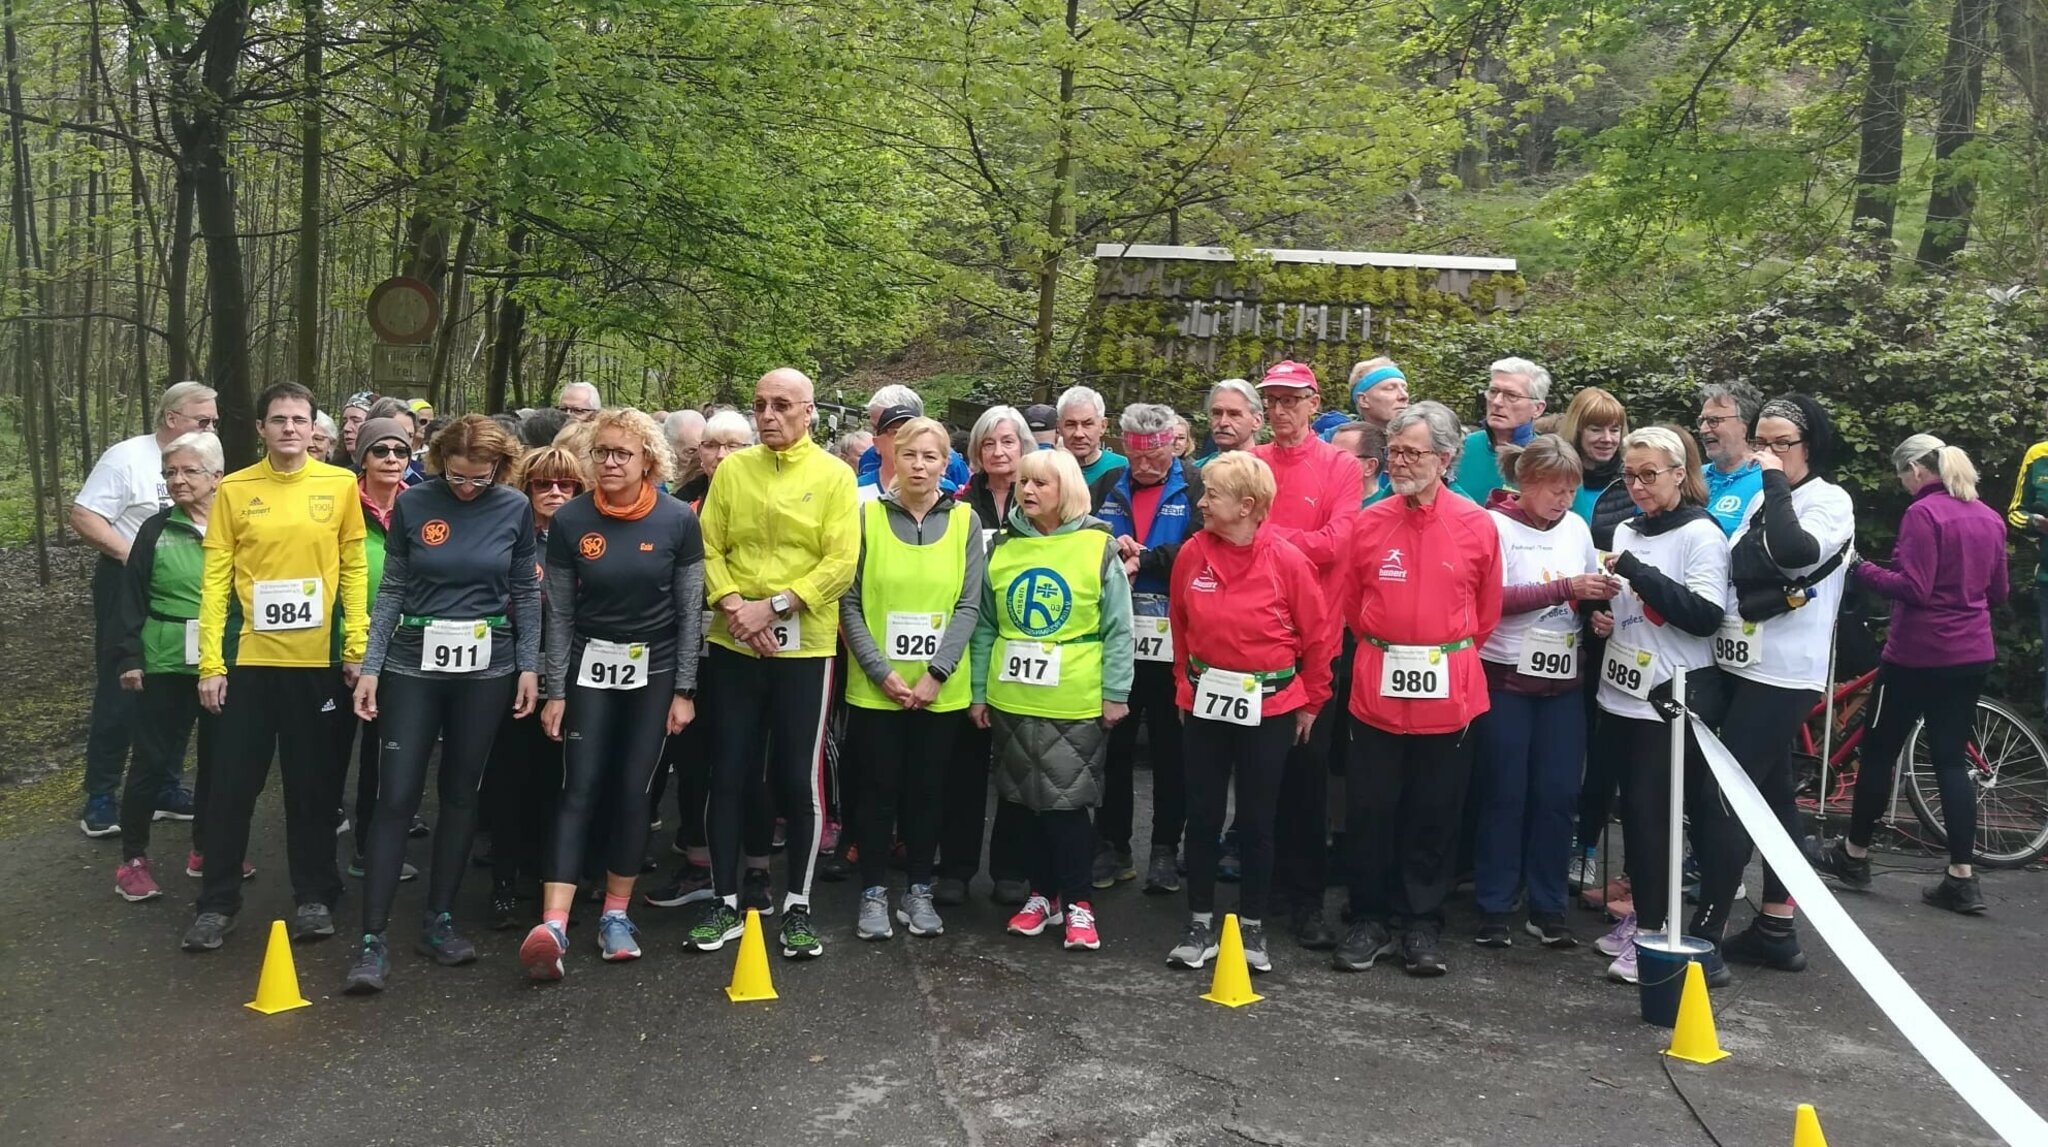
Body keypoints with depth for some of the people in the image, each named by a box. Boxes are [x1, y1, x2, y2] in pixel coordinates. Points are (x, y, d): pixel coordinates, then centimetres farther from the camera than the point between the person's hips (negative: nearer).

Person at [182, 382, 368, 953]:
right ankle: (218, 902, 19)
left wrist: (357, 648, -3)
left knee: (313, 782, 9)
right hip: (250, 659, 0)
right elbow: (215, 580, -1)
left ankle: (314, 895, 22)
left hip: (319, 660, 0)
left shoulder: (341, 485, 1)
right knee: (234, 783, 6)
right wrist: (211, 662, -5)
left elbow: (354, 570, 3)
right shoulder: (233, 490, 1)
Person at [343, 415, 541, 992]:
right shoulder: (413, 504, -2)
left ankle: (439, 919, 22)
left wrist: (529, 666, 1)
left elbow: (525, 593, 6)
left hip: (487, 667, 1)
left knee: (461, 793, 9)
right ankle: (373, 938, 1)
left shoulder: (514, 508, -1)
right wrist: (370, 668, -1)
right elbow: (392, 590, 2)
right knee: (396, 797, -4)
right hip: (413, 663, -1)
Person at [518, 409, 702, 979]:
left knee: (632, 792, 4)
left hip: (654, 671, 0)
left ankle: (616, 915, 18)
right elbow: (559, 612, 0)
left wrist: (684, 689, -4)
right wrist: (555, 691, -3)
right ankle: (552, 925, -13)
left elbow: (690, 611, -3)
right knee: (579, 791, -7)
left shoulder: (678, 520, -7)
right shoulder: (570, 520, -5)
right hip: (590, 667, 0)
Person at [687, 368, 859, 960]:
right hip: (733, 647, 2)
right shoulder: (732, 470, 6)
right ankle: (725, 903, 19)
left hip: (804, 648, -2)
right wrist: (734, 607, -13)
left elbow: (841, 562, -9)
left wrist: (774, 605, -16)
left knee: (800, 781, 3)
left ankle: (797, 906, 16)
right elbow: (709, 547, 3)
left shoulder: (834, 475, -2)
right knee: (728, 777, 7)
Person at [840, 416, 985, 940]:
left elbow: (968, 605, -2)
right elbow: (849, 602, -3)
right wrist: (881, 672, -11)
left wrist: (935, 674, -11)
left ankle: (919, 891, 23)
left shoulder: (965, 521, 2)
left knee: (928, 789, 9)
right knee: (879, 787, 4)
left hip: (941, 689, 1)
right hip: (876, 686, -1)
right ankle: (874, 893, 18)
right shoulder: (868, 516, 0)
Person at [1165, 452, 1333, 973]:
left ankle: (1252, 927, 21)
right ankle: (1201, 924, 22)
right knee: (1202, 815, 8)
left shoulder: (1286, 561, -12)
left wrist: (1311, 702, 3)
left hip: (1268, 706, -3)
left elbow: (1319, 636, -3)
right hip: (1206, 702, 3)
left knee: (1257, 819, 7)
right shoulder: (1191, 554, -3)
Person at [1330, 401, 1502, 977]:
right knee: (1369, 810, 5)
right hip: (1378, 691, 1)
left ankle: (1423, 924, 22)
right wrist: (1387, 650, 9)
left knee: (1435, 814, 9)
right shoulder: (1368, 524, 0)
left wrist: (1452, 655, 10)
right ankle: (1370, 919, 19)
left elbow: (1487, 612, 7)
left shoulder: (1478, 526, -2)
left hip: (1449, 694, -1)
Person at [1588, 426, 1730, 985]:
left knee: (1653, 812, -6)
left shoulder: (1700, 534, -8)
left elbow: (1707, 617, -19)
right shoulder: (1626, 531, 13)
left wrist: (1636, 571, -22)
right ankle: (1644, 915, 23)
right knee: (1634, 809, 11)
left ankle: (1653, 934, 3)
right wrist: (1602, 617, 4)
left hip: (1676, 698, -7)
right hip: (1624, 694, 7)